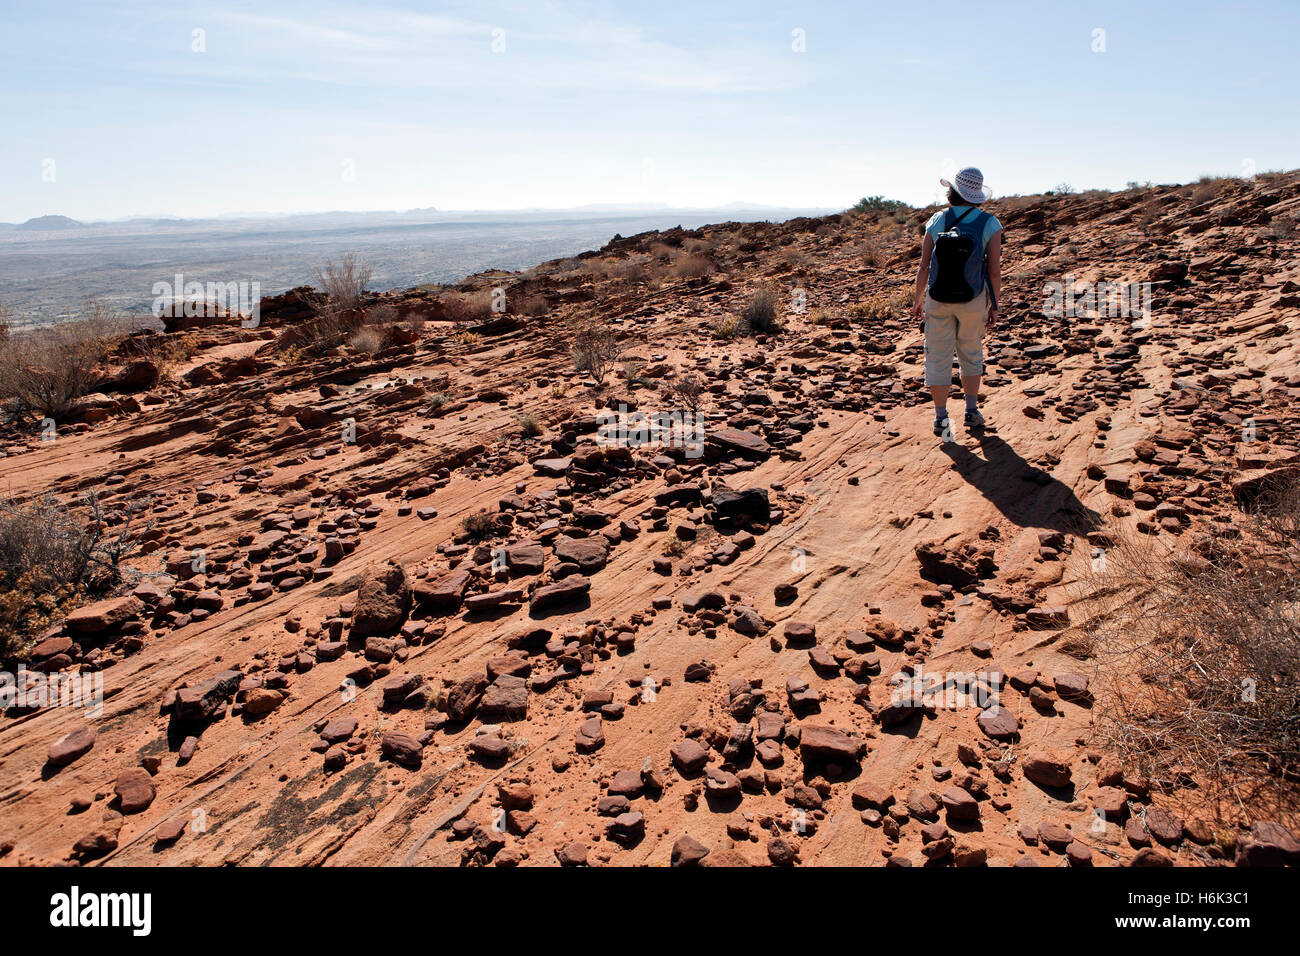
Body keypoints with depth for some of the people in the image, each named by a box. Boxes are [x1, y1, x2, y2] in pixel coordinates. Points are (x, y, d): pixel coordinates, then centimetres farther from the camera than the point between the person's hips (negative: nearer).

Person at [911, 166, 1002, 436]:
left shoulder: (937, 221, -5)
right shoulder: (989, 224, -7)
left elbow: (924, 266, -4)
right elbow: (994, 271, -8)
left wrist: (918, 299, 8)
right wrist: (994, 306, 2)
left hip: (938, 300, 0)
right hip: (973, 300, 0)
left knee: (938, 357, 8)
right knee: (971, 353, 19)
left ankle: (941, 418, 9)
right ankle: (971, 411, 21)